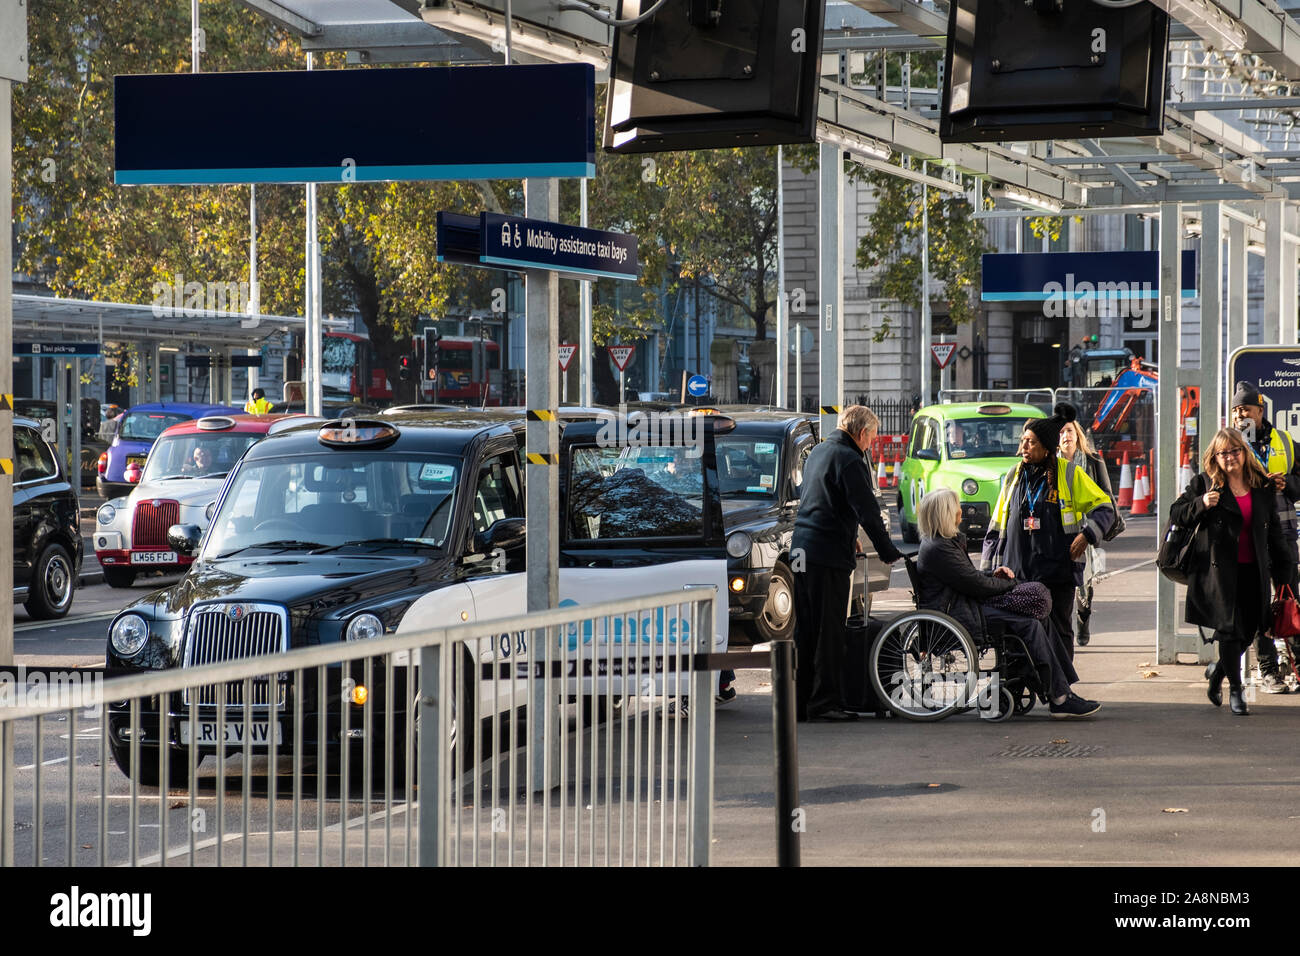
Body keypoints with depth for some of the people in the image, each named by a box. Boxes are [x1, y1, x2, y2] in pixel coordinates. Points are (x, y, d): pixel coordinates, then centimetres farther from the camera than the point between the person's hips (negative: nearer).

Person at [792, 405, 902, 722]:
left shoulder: (818, 452, 17)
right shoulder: (849, 461, -12)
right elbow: (868, 512, -14)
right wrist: (889, 553, -6)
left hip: (801, 552, 9)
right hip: (828, 554, -9)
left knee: (805, 630, 11)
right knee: (829, 632, -5)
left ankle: (801, 701, 14)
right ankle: (824, 701, -6)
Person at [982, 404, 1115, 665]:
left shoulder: (1069, 474, 1)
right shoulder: (1014, 477, 12)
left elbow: (1104, 507, 6)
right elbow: (996, 528, 17)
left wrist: (1087, 535, -11)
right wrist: (986, 570, 11)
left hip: (1057, 573, -3)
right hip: (1018, 573, 3)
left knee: (1058, 633, 2)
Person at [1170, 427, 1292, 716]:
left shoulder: (1263, 487, 11)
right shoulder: (1204, 484, 1)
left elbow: (1274, 532, 17)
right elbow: (1176, 514, 4)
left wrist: (1281, 571, 17)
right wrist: (1201, 504, -15)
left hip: (1253, 571, 4)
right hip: (1219, 570, -4)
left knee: (1248, 632, 6)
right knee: (1230, 629, -8)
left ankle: (1217, 671, 32)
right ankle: (1235, 689, 4)